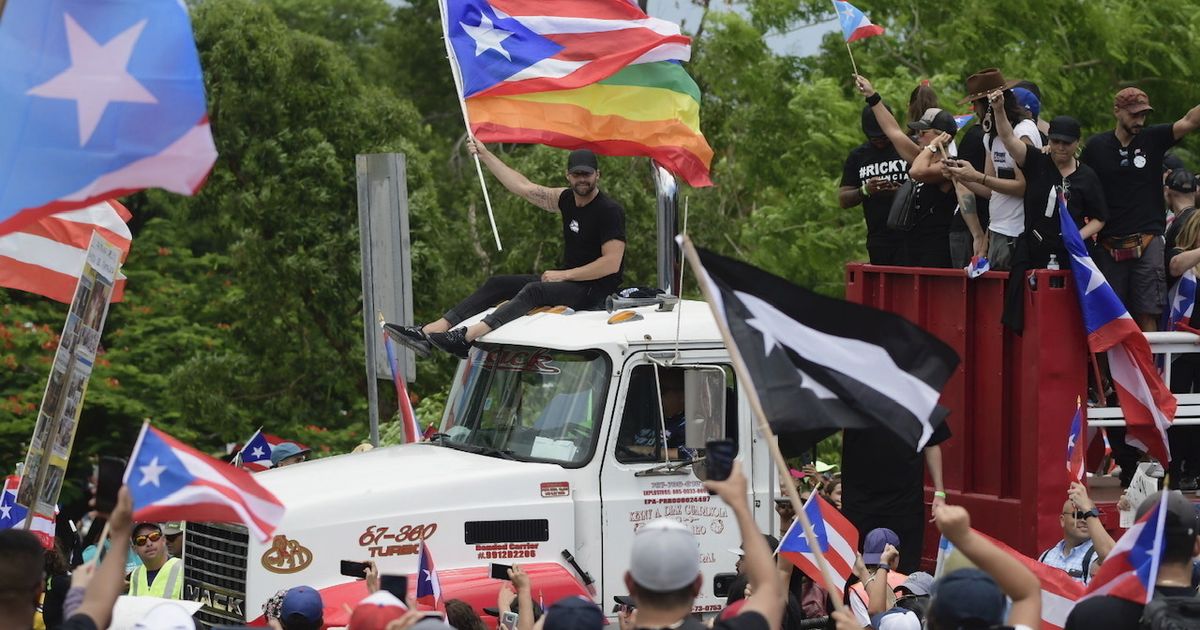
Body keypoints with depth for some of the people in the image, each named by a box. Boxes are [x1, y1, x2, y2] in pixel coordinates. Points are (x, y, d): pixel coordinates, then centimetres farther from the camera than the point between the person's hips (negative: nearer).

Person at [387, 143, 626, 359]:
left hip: (593, 291, -9)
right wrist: (485, 155, 14)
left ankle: (467, 337, -51)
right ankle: (428, 333, -14)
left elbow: (612, 263, -19)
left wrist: (564, 275, -17)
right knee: (497, 285, -2)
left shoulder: (610, 211, -12)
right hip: (565, 282, 9)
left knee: (533, 291, -33)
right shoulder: (567, 200, 10)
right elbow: (522, 187, 15)